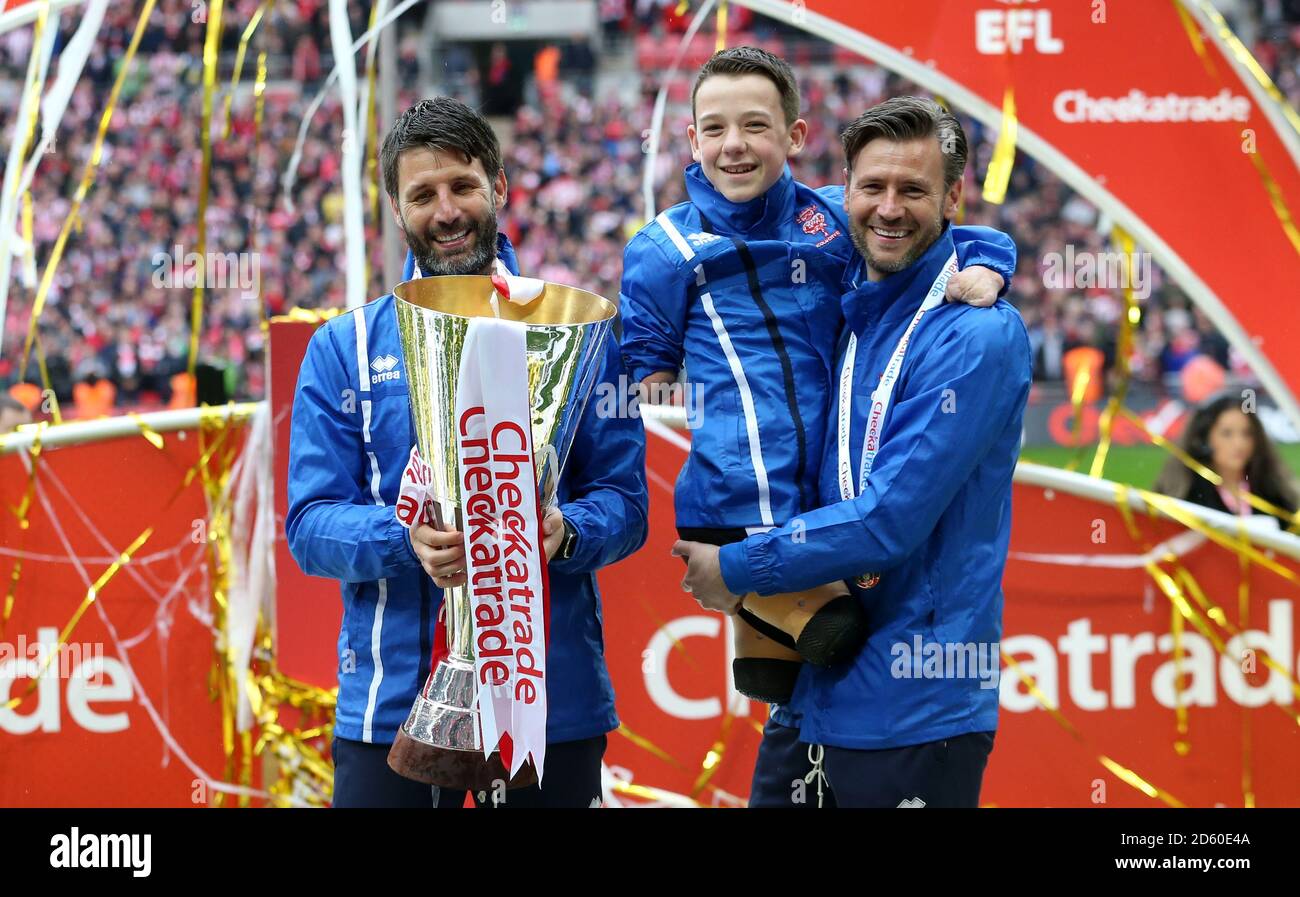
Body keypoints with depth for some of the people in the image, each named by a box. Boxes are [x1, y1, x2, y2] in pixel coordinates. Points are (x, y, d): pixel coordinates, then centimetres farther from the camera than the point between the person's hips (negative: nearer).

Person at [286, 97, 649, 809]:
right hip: (394, 692, 0)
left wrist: (564, 531, -19)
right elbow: (310, 523, 0)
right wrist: (406, 540, -20)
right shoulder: (344, 349, 7)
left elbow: (624, 498, 4)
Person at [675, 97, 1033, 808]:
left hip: (914, 717, -7)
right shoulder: (843, 317, 11)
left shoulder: (975, 336, -14)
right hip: (810, 696, 8)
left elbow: (890, 521, -19)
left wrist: (737, 568, -10)